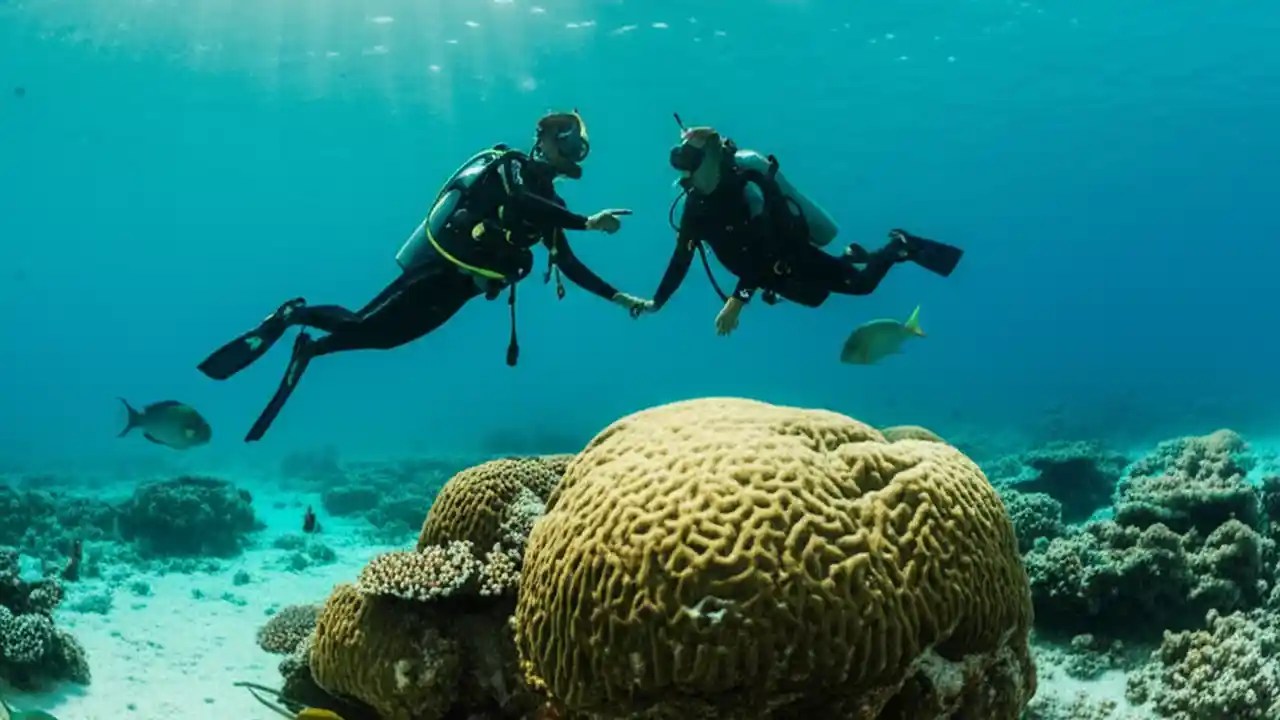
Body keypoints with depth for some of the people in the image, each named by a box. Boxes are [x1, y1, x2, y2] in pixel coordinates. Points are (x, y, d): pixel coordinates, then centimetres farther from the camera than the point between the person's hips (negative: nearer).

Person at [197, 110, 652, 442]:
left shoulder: (546, 202, 16)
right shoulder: (510, 167, -7)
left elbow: (569, 266, 18)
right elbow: (521, 203, -30)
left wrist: (619, 298, 13)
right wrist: (587, 222, -34)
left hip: (458, 284, 8)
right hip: (440, 269, -8)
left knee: (379, 334, 8)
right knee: (366, 325, -12)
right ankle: (293, 316, 8)